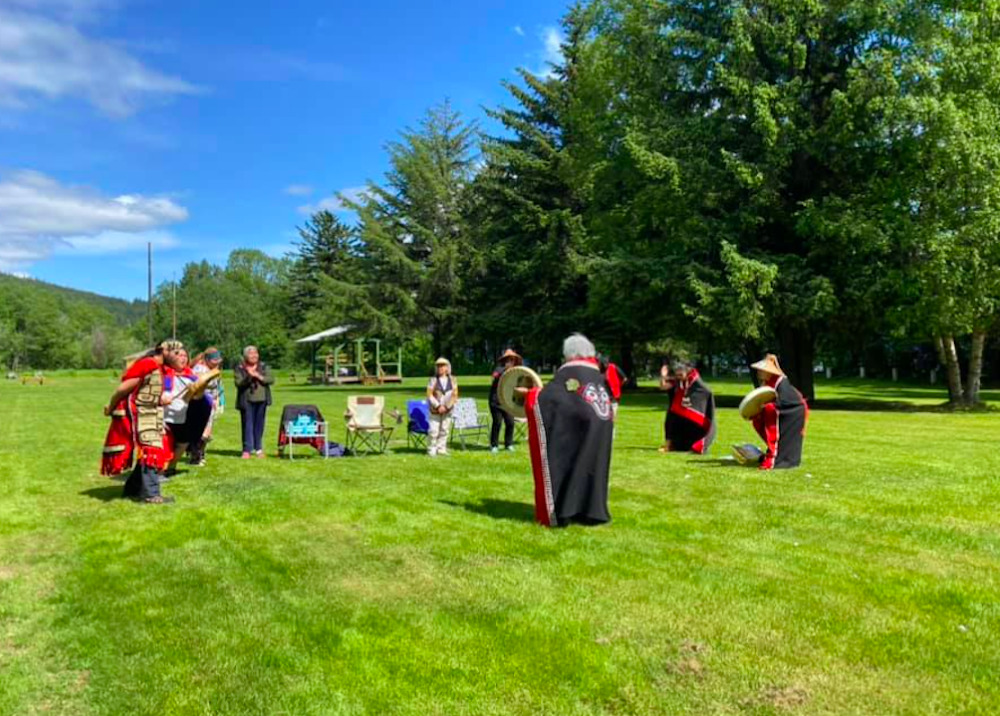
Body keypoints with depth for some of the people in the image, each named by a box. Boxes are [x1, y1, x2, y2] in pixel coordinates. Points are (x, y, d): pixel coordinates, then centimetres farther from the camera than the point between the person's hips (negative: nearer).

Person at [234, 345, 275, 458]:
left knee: (259, 425, 7)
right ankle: (247, 449, 0)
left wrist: (259, 377, -13)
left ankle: (258, 448, 16)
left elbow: (271, 380, 1)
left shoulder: (263, 366, 9)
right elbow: (239, 383, -10)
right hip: (247, 400, -3)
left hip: (261, 399, 3)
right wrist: (249, 376, -24)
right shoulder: (239, 368, 1)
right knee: (247, 425, -5)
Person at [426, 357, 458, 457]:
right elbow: (429, 395, -4)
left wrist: (446, 407, -8)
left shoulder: (452, 380, 3)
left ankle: (441, 449, 16)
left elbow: (455, 395, 2)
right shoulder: (433, 380, -3)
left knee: (444, 431, 7)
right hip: (435, 410, -2)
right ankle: (431, 450, 5)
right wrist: (438, 406, -13)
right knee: (433, 431, -5)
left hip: (447, 410, 2)